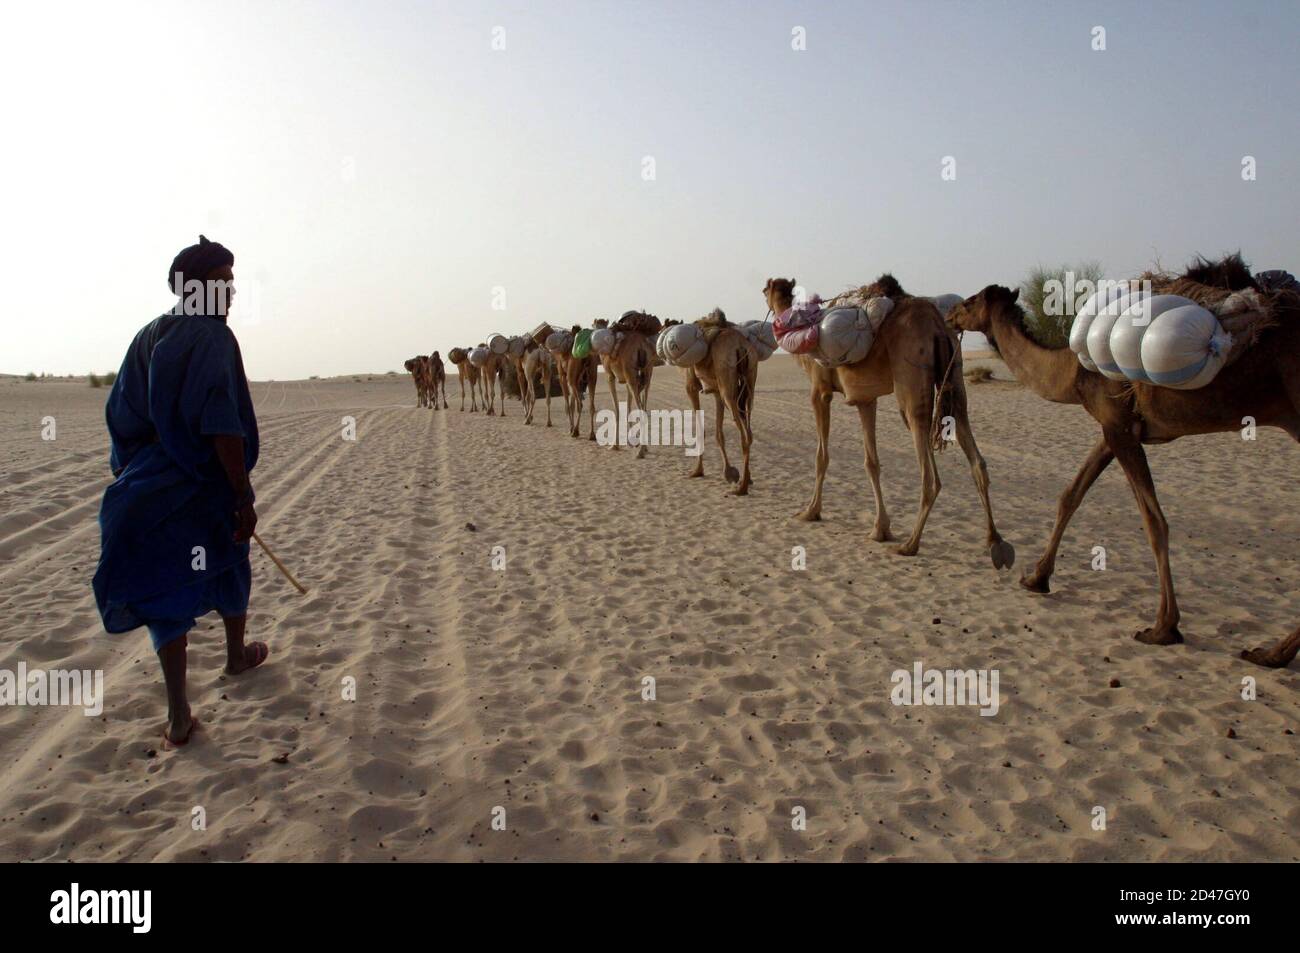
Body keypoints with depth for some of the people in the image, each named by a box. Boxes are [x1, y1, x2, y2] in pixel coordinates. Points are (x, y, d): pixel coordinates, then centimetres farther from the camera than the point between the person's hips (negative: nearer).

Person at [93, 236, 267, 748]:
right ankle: (237, 654, 43)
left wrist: (134, 473, 20)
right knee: (228, 568, 20)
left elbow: (120, 414, 11)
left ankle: (178, 714, 4)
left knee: (165, 587, 5)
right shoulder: (212, 338, -15)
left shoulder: (148, 337, 7)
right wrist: (244, 496, -19)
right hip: (204, 486, -5)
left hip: (148, 486, 5)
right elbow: (223, 428, -22)